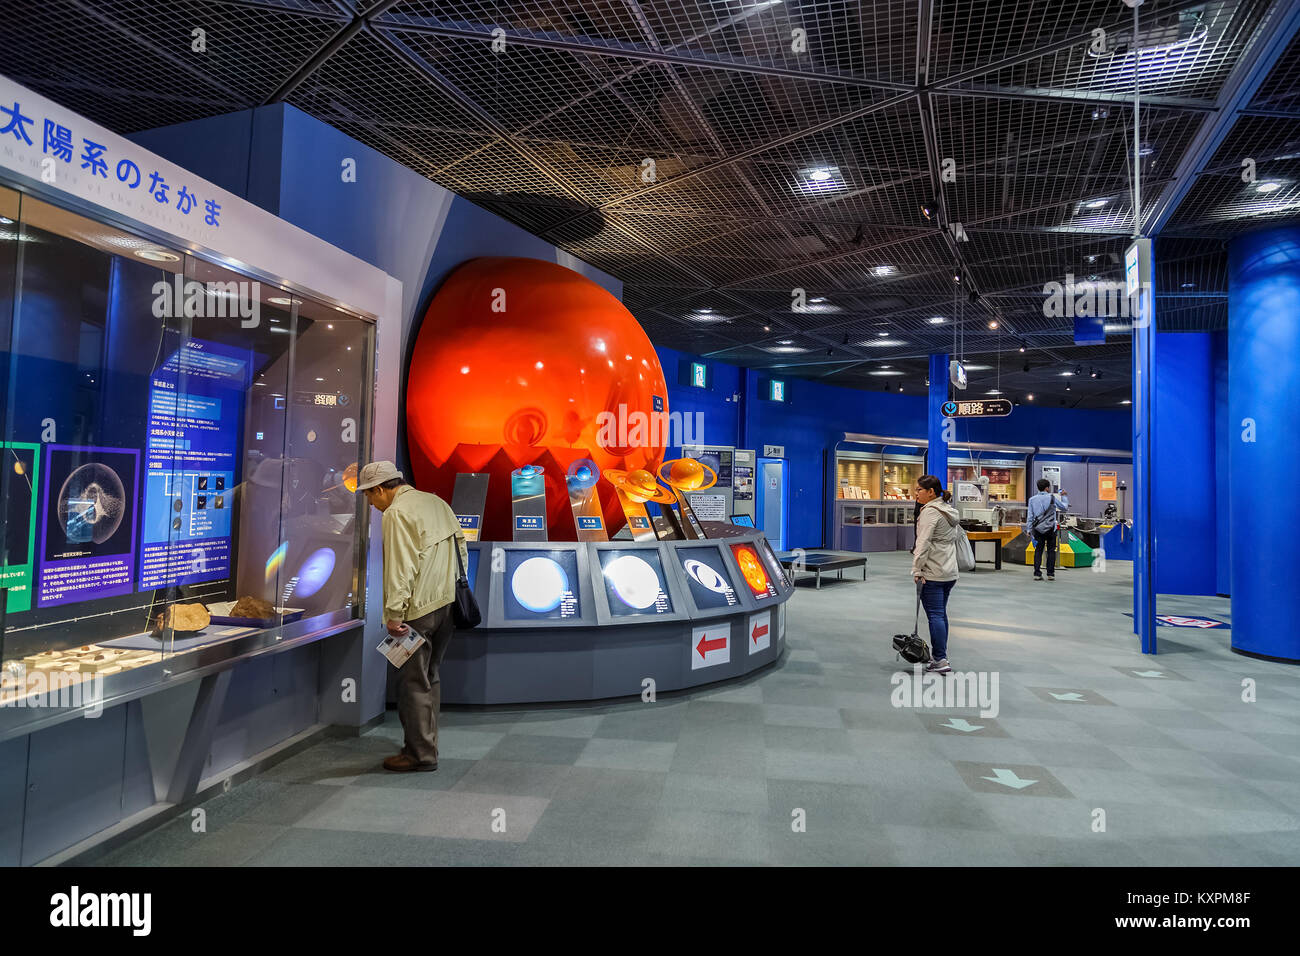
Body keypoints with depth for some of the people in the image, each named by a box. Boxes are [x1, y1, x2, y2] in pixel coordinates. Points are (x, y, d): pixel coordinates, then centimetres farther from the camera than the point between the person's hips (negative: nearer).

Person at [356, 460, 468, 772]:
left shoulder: (397, 513, -11)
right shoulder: (437, 502, 14)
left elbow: (400, 568, -18)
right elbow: (462, 548, 17)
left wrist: (393, 614, -17)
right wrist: (456, 589, 22)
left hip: (419, 608, -9)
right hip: (448, 603, 9)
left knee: (413, 681, 2)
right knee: (429, 677, 18)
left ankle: (420, 754, 10)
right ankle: (427, 745, 27)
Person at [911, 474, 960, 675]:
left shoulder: (930, 511, -14)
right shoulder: (949, 511, 16)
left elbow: (924, 543, -21)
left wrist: (917, 570, -19)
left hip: (933, 574, -10)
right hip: (950, 572, 10)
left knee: (935, 615, -8)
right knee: (941, 613, 14)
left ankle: (940, 661, -9)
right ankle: (939, 655, 20)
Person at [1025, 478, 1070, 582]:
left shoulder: (1032, 499, 3)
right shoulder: (1052, 498, -3)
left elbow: (1030, 516, 3)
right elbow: (1065, 507, 10)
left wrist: (1028, 529, 7)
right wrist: (1063, 496, 22)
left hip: (1038, 529, 2)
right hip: (1050, 529, -2)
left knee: (1038, 551, 3)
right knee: (1051, 551, 5)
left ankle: (1037, 573, -1)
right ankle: (1050, 573, 5)